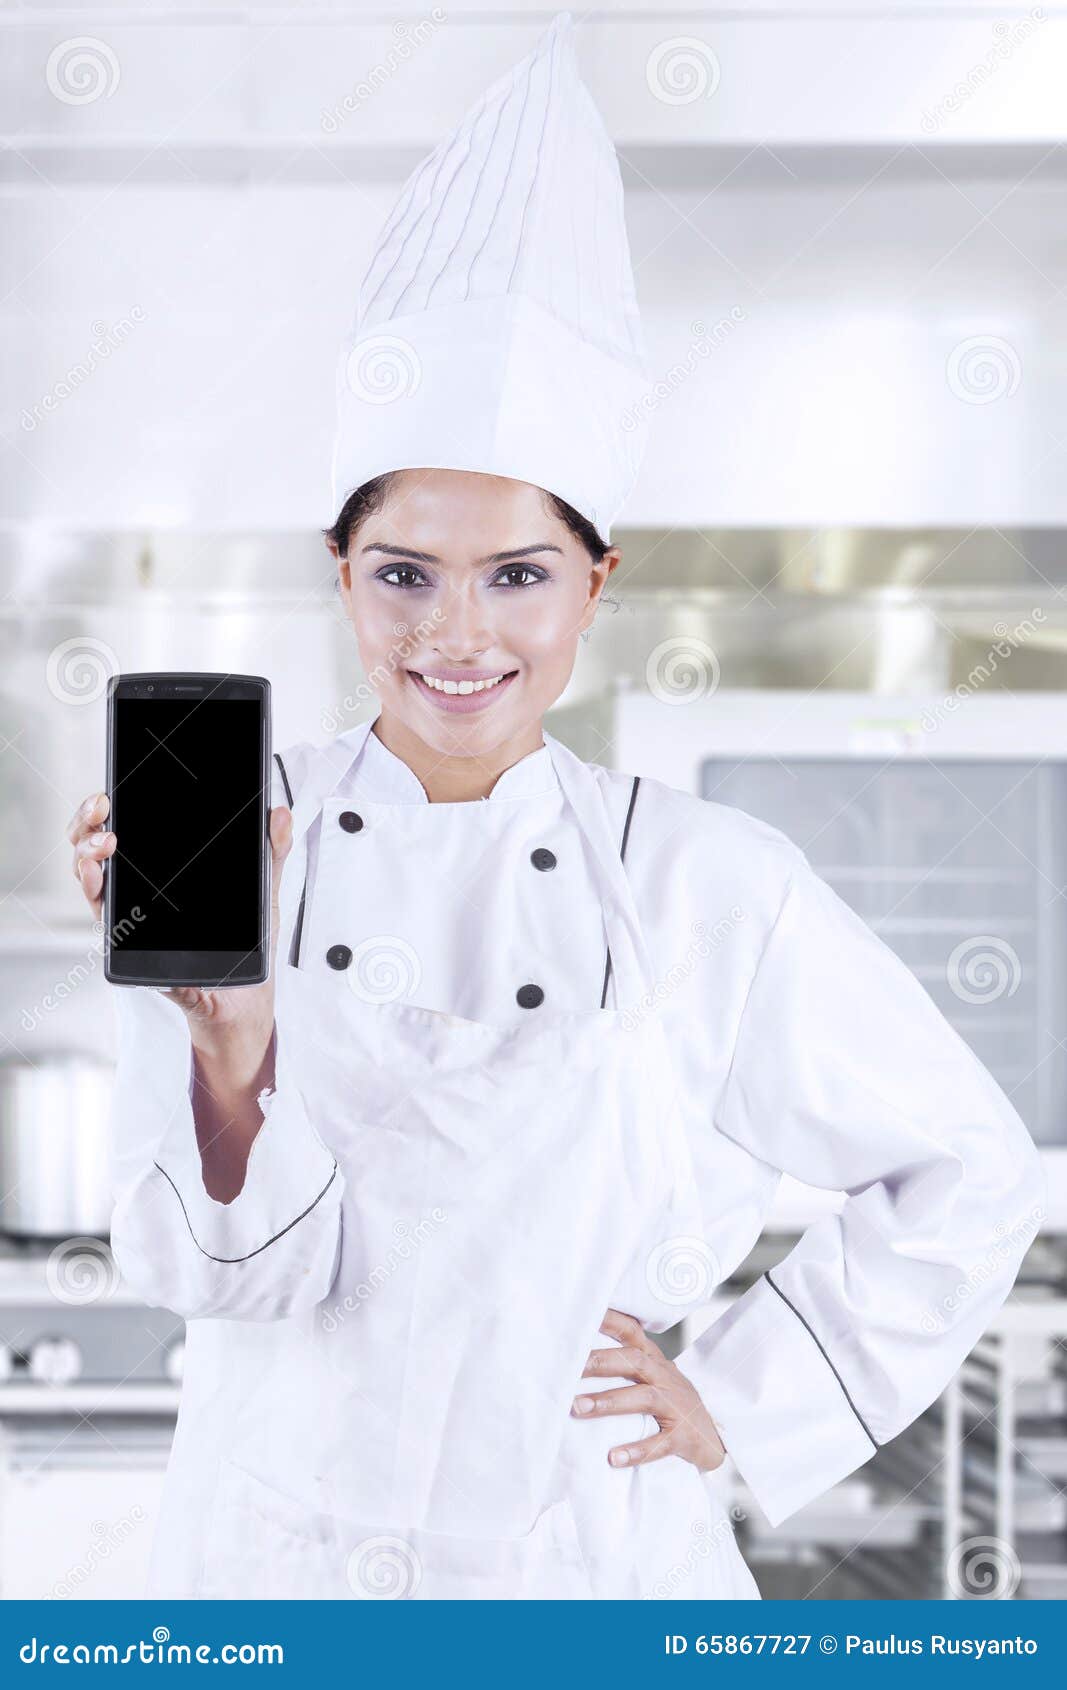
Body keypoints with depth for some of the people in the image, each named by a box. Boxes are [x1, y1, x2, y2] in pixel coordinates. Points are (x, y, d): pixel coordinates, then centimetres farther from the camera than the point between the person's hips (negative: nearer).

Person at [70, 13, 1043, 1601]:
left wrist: (739, 1402, -2)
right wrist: (231, 1044, -31)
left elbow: (966, 1176, 0)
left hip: (581, 1560, -1)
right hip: (275, 1555, 1)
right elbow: (231, 1273, -15)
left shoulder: (713, 887, -11)